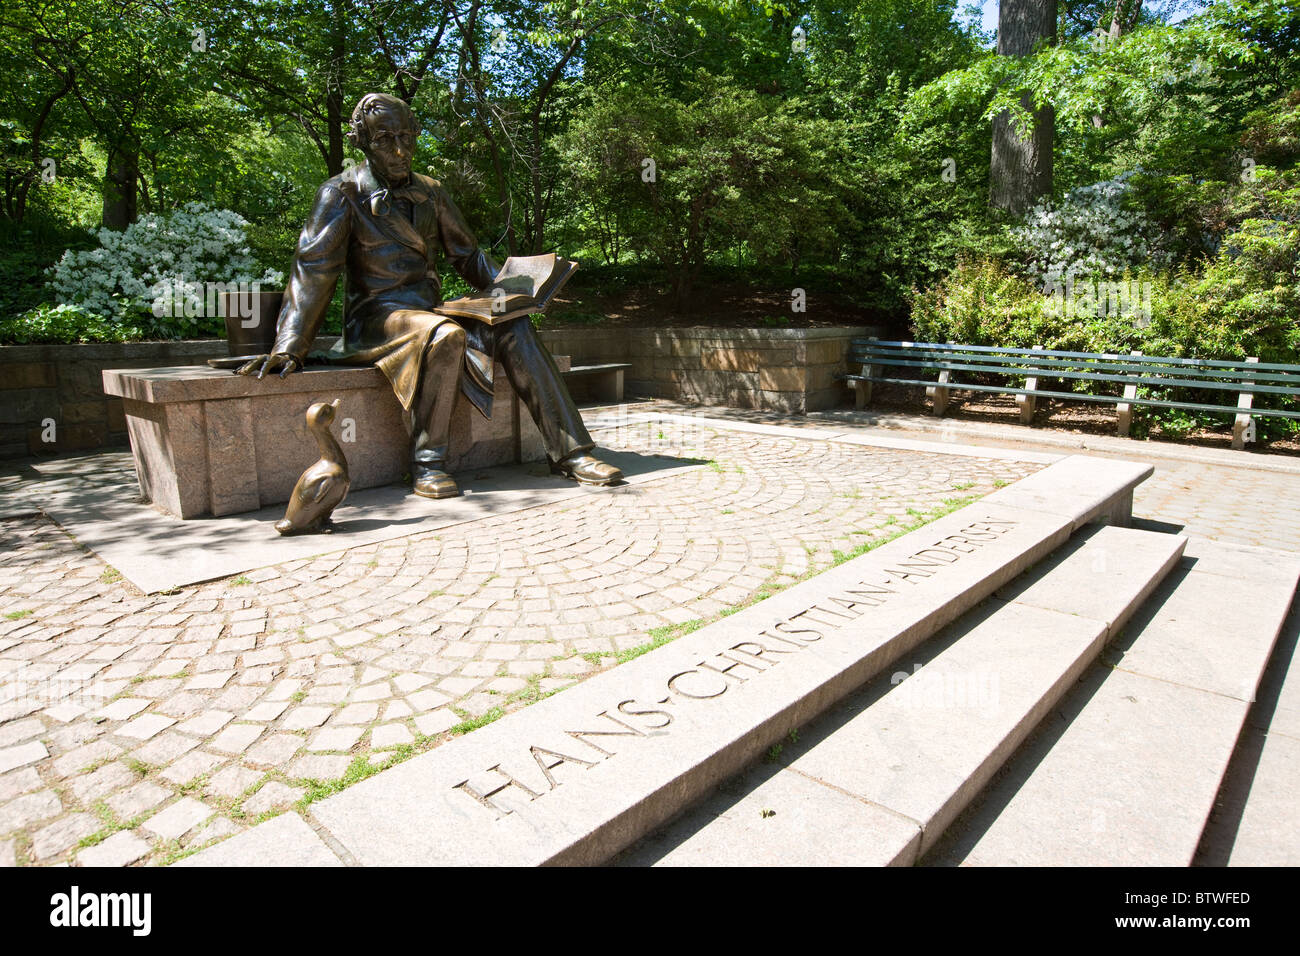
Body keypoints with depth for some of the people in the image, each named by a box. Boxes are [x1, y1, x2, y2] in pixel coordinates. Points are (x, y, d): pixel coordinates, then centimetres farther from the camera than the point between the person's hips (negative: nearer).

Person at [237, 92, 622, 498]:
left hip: (428, 310, 5)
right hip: (376, 315, -5)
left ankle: (569, 450, -22)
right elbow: (313, 269, -8)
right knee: (445, 335, -37)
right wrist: (288, 348, -16)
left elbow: (468, 255, 21)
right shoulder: (343, 193, -1)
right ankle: (427, 463, -27)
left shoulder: (431, 193, 15)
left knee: (514, 328, -19)